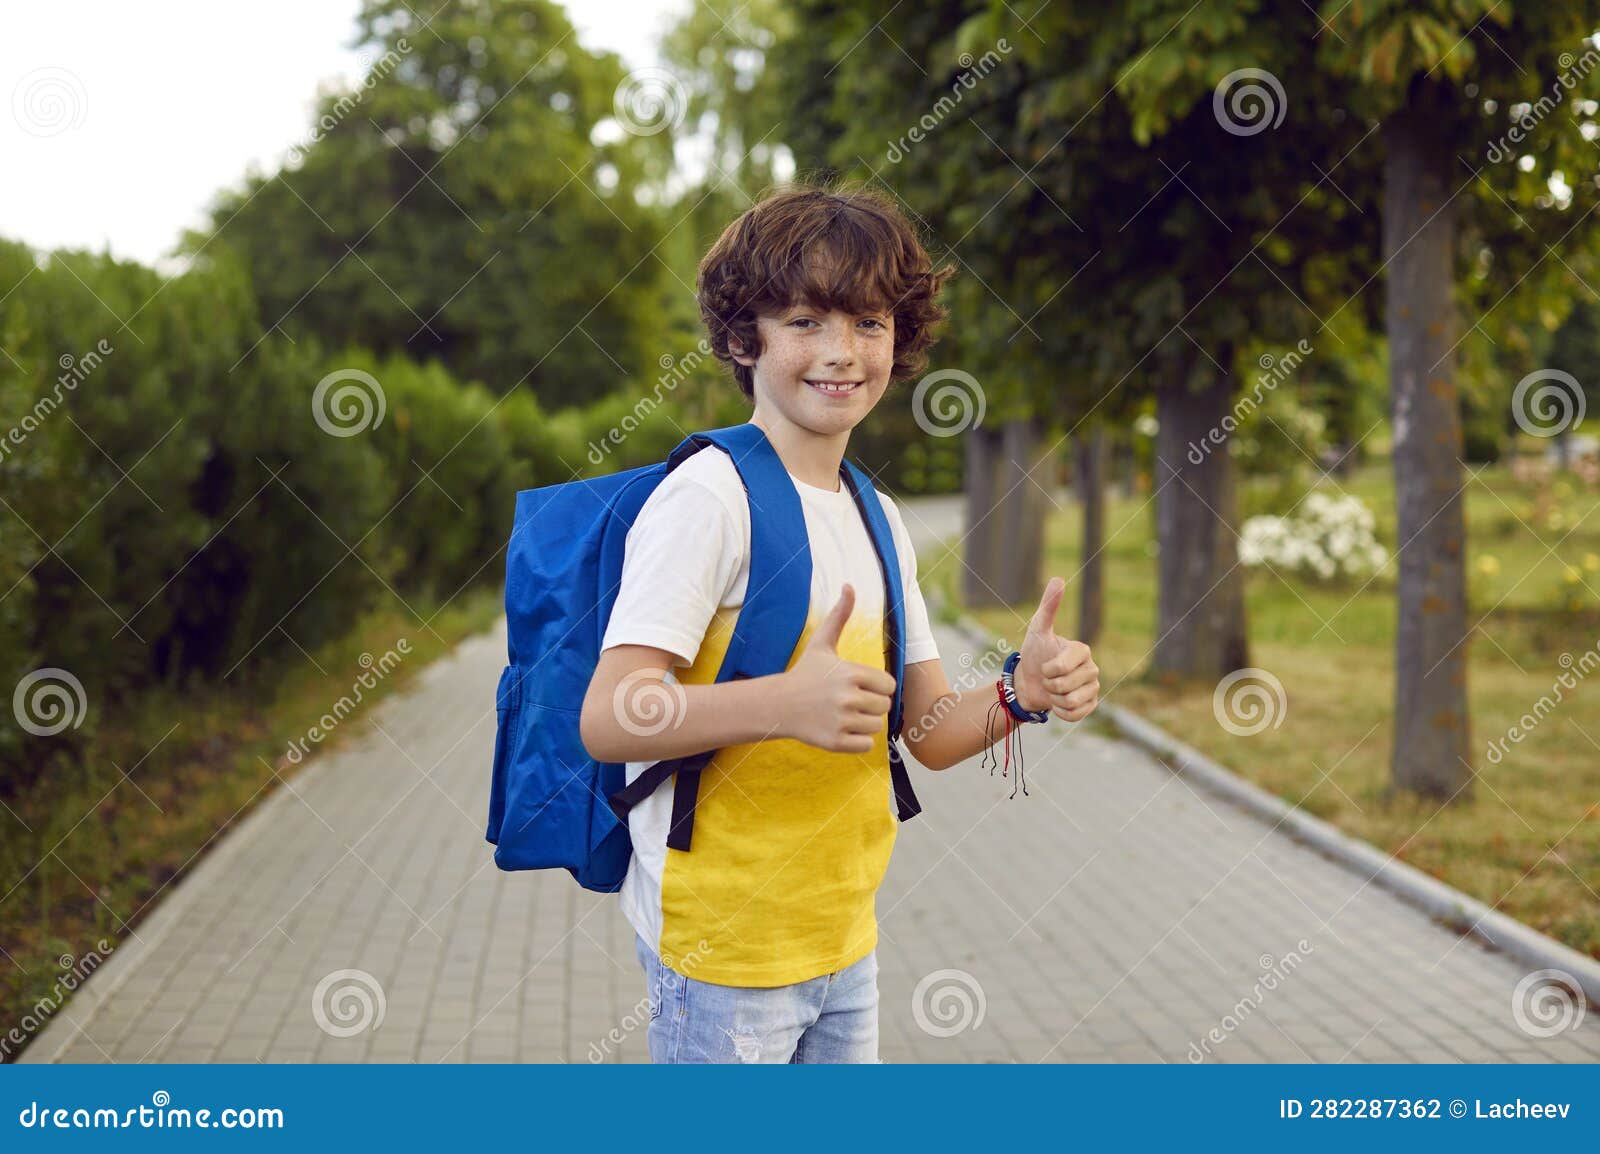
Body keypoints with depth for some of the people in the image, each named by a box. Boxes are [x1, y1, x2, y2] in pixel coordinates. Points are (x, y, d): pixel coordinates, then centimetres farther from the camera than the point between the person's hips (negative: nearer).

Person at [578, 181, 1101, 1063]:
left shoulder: (877, 521, 10)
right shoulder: (705, 497, -15)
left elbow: (930, 732, 11)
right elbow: (606, 719, -23)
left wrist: (1023, 693, -9)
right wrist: (784, 703, -37)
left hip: (845, 943, 8)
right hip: (721, 951, -7)